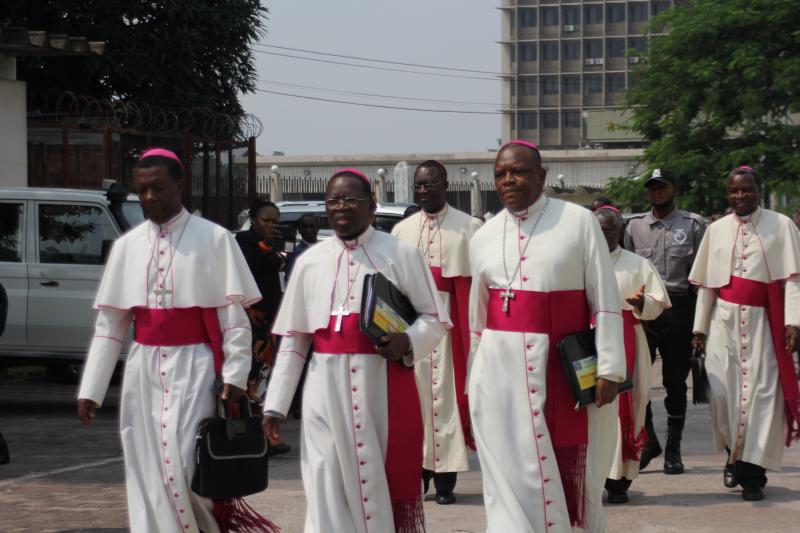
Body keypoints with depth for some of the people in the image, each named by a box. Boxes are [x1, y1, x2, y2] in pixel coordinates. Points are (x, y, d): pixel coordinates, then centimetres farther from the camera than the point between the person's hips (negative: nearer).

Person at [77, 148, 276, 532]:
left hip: (193, 366, -4)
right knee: (146, 473, 6)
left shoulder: (214, 239, -3)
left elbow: (234, 316, -4)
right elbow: (110, 324, 10)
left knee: (183, 464, -13)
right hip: (143, 368, 4)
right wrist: (91, 388, 6)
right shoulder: (127, 245, 8)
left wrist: (234, 376, -12)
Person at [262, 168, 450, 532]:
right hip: (327, 391, 2)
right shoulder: (309, 261, 10)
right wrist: (276, 404, 8)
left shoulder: (400, 255, 1)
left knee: (394, 486, 3)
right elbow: (293, 339, 13)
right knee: (328, 492, 2)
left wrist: (408, 341, -18)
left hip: (386, 387, -2)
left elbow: (435, 318, 4)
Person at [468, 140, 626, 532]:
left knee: (573, 471, 8)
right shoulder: (483, 237, 10)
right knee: (512, 477, 0)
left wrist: (609, 368, -9)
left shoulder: (579, 221, -1)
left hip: (567, 368, -2)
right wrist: (474, 382, 17)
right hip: (502, 371, 2)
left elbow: (605, 300, -3)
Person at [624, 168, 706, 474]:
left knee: (675, 381, 3)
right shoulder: (635, 225, 12)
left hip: (679, 309, -2)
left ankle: (673, 449, 12)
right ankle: (648, 441, 11)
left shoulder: (693, 225, 5)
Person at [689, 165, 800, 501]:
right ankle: (734, 454, 23)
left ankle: (752, 473, -2)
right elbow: (705, 284, 14)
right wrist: (699, 327, 11)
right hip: (724, 322, 3)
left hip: (762, 322, -3)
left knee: (760, 392, -7)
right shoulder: (716, 230, 11)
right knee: (723, 391, -1)